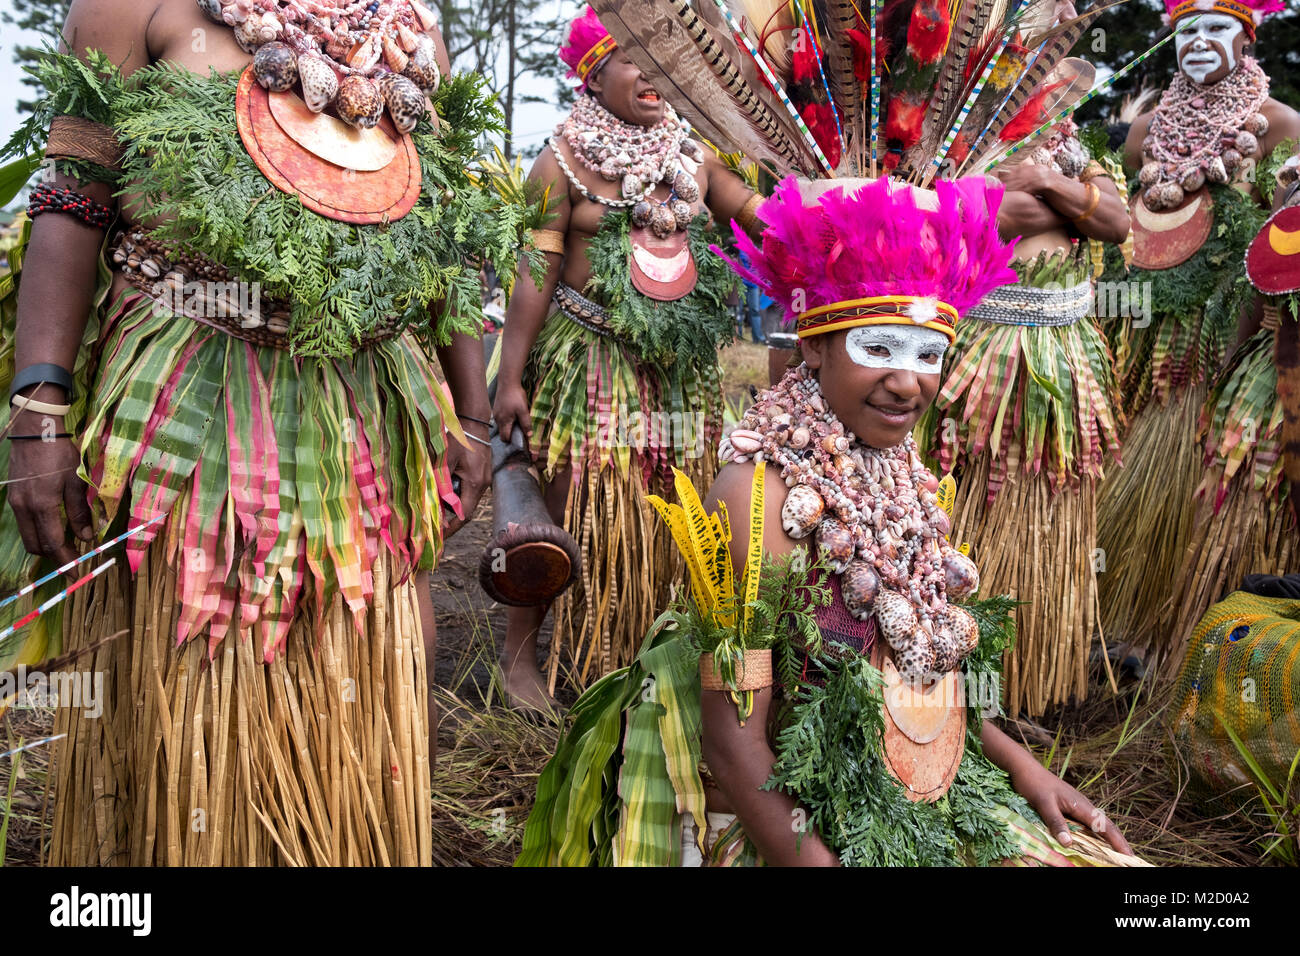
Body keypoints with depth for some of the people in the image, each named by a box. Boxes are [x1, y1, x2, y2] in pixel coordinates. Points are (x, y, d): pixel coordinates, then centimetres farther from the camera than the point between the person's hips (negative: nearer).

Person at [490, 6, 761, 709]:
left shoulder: (692, 157, 12)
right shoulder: (563, 161, -1)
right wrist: (511, 376, -11)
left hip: (677, 366, 5)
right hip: (588, 360, -4)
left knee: (659, 518, 7)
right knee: (573, 510, -1)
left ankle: (637, 661, 23)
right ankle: (520, 651, 16)